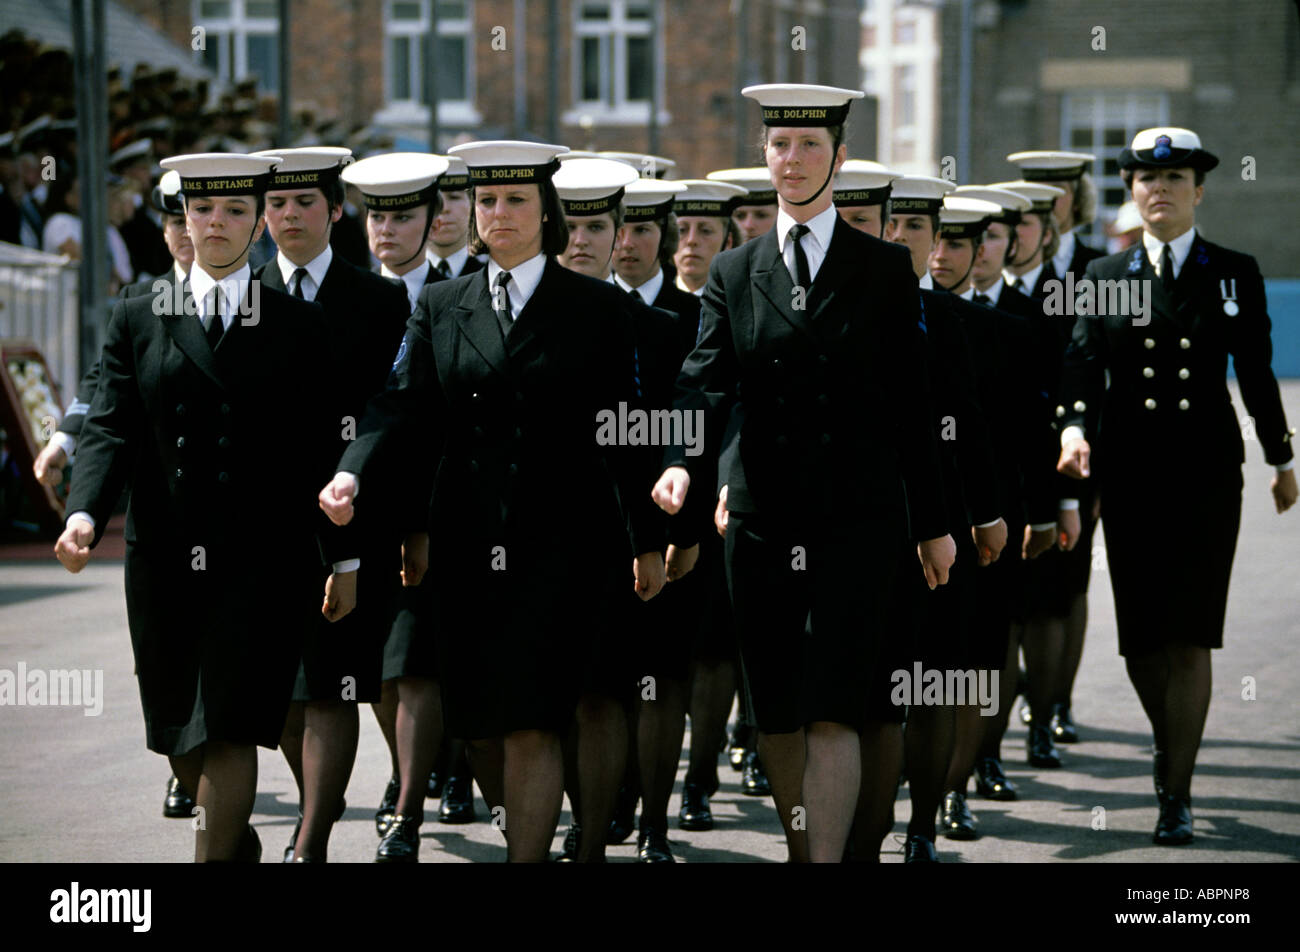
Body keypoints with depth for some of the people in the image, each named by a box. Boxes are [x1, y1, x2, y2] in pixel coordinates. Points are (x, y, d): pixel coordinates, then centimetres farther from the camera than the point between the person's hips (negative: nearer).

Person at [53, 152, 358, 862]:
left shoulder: (298, 325, 5)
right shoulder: (137, 320, 9)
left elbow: (322, 450, 4)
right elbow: (110, 429, 0)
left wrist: (344, 561, 2)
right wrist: (83, 515, -17)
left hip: (261, 561, -3)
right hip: (162, 558, 3)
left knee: (228, 729, -9)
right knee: (178, 736, 11)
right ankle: (238, 838, 35)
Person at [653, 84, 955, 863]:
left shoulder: (885, 270, 5)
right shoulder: (734, 274, 10)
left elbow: (913, 403, 5)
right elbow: (706, 383, -2)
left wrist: (933, 523, 5)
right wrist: (681, 462, -22)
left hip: (857, 521, -3)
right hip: (762, 521, 3)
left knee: (831, 710, -12)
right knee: (775, 716, 7)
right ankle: (800, 848, 22)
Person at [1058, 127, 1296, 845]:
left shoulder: (1234, 274, 5)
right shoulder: (1105, 276, 7)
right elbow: (1084, 360, -4)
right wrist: (1074, 427, -22)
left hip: (1208, 469, -2)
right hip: (1129, 472, 2)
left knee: (1190, 638, -8)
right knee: (1140, 638, 4)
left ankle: (1176, 795, -3)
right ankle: (1170, 741, 33)